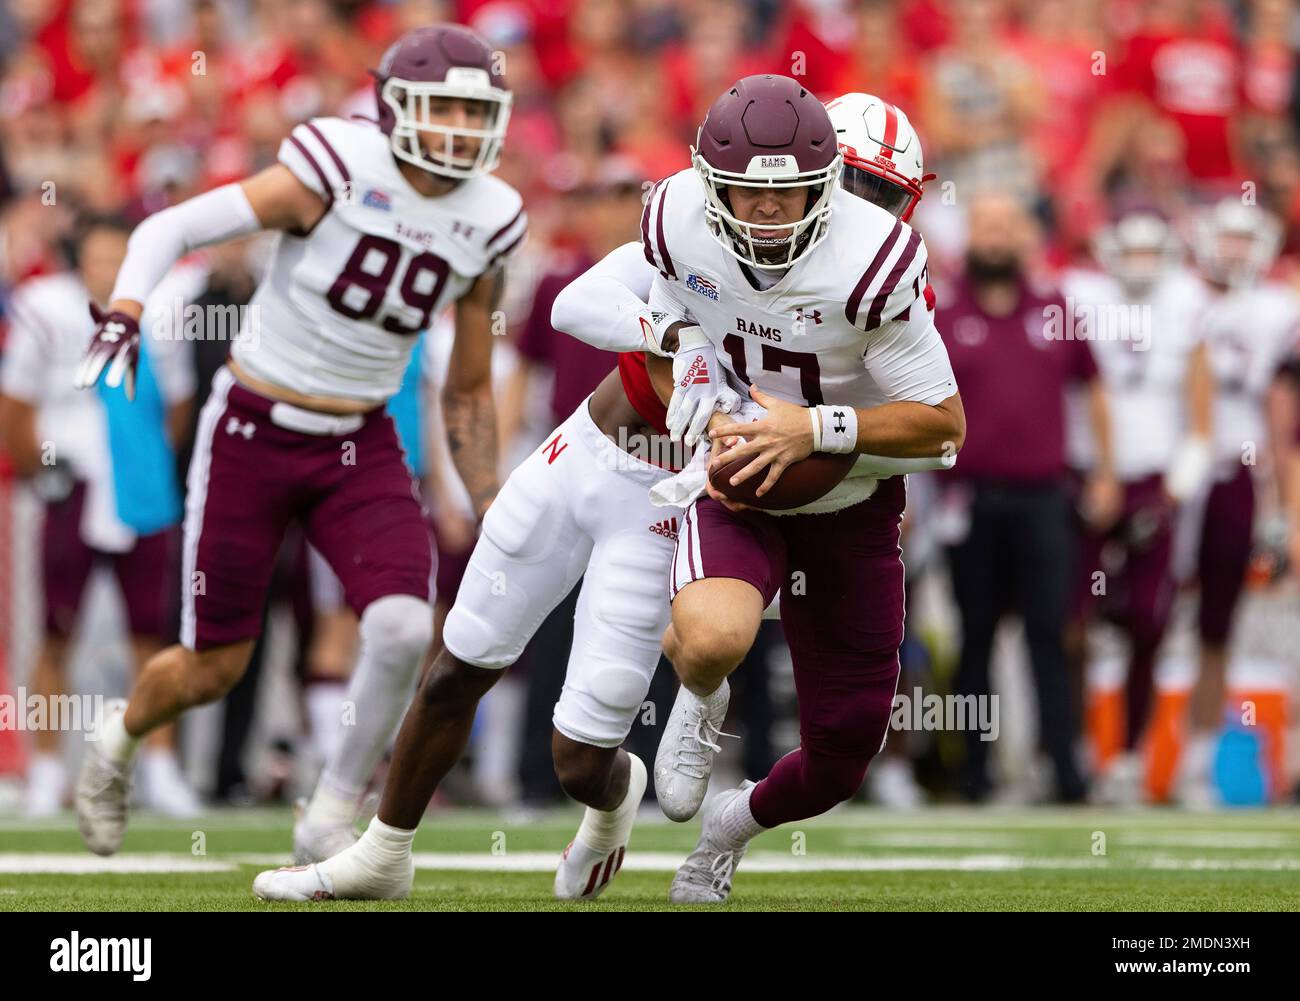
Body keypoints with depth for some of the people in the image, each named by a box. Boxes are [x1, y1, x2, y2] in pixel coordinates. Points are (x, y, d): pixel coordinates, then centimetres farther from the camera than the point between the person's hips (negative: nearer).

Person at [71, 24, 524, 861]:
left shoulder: (485, 223, -2)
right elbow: (169, 230, -16)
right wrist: (124, 314, -34)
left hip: (360, 450, 4)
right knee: (215, 668, 5)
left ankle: (330, 822, 2)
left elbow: (469, 393, 9)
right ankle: (120, 740, 41)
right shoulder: (337, 173, -18)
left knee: (404, 630, -20)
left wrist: (493, 518, 9)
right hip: (253, 436, -4)